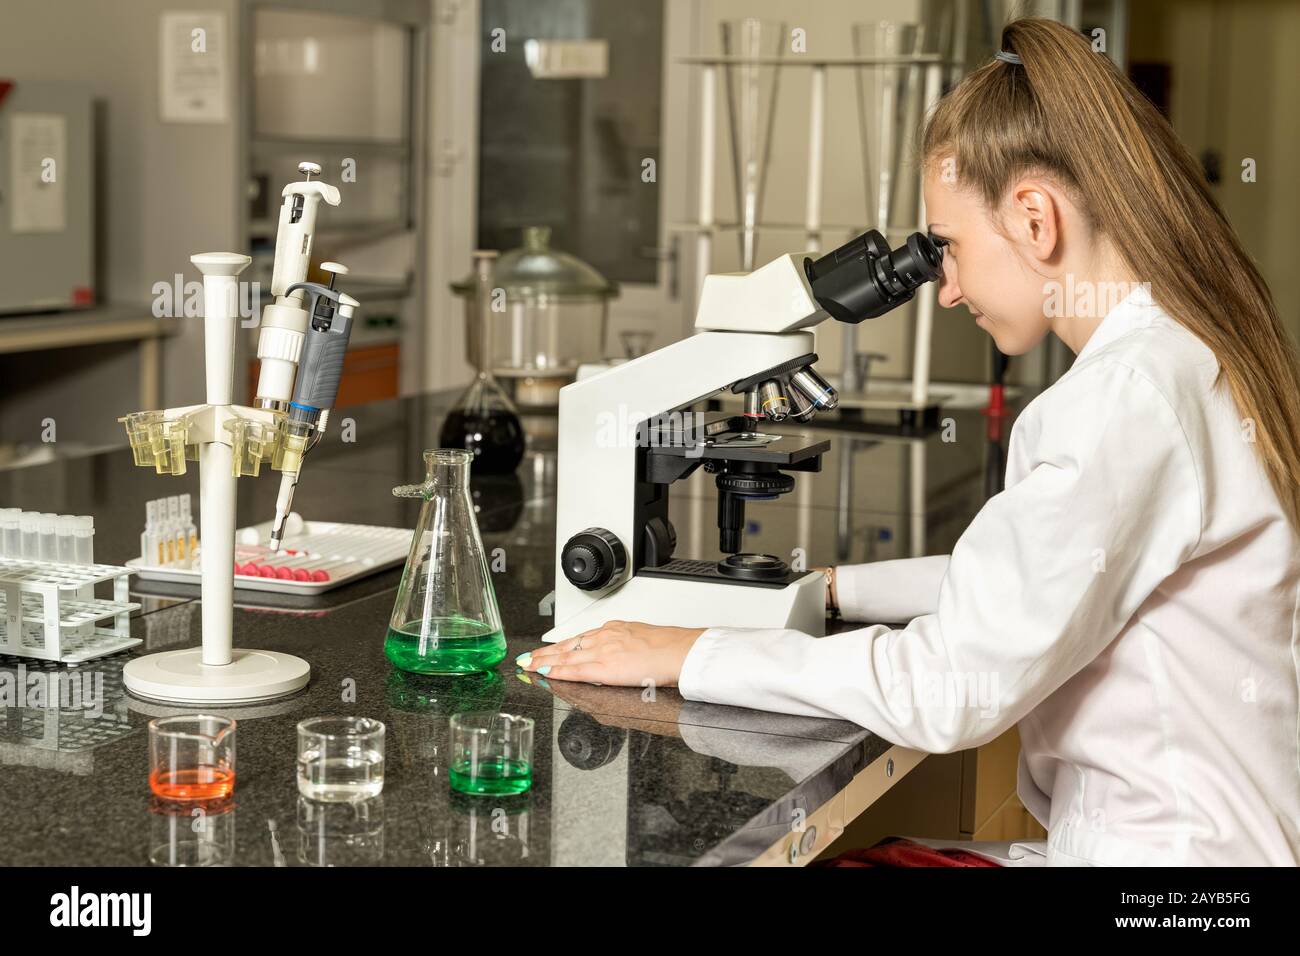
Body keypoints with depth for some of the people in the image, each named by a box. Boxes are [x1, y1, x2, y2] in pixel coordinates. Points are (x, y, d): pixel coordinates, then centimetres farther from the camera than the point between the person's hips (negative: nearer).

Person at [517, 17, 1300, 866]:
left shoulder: (1130, 395, -22)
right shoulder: (1201, 356, 9)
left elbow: (954, 685, -23)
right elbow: (1024, 577, 20)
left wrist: (693, 656, -15)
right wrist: (838, 588, 17)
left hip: (1168, 844, -9)